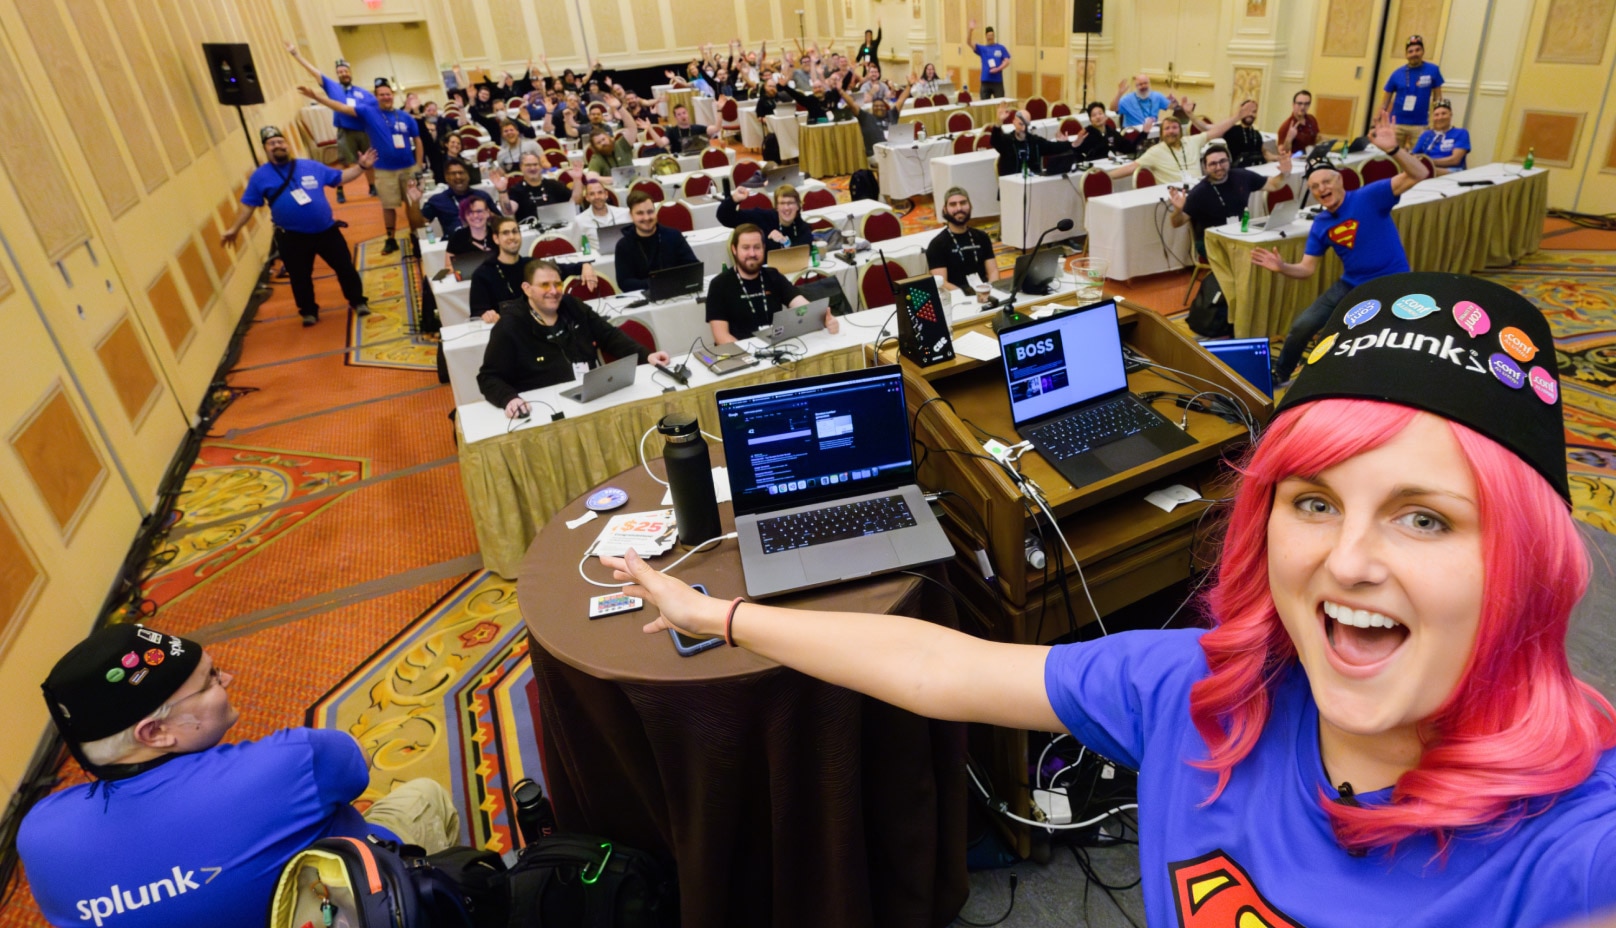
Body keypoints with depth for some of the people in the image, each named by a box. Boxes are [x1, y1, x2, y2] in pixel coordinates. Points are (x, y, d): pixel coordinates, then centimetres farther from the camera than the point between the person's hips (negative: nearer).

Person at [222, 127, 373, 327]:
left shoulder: (311, 166, 5)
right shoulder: (260, 176, 1)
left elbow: (339, 178, 13)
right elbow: (248, 204, 4)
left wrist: (360, 166, 3)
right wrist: (235, 228, 4)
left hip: (326, 230, 1)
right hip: (293, 237, -1)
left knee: (345, 267, 6)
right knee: (300, 278, 9)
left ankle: (357, 301, 25)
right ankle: (309, 311, 27)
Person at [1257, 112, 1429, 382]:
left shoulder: (1368, 197, -15)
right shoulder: (1320, 225, 0)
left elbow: (1418, 175, -26)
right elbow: (1307, 268, 1)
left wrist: (1393, 149, -43)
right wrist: (1282, 267, -21)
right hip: (1351, 285, 4)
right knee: (1302, 327, -3)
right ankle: (1277, 377, 18)